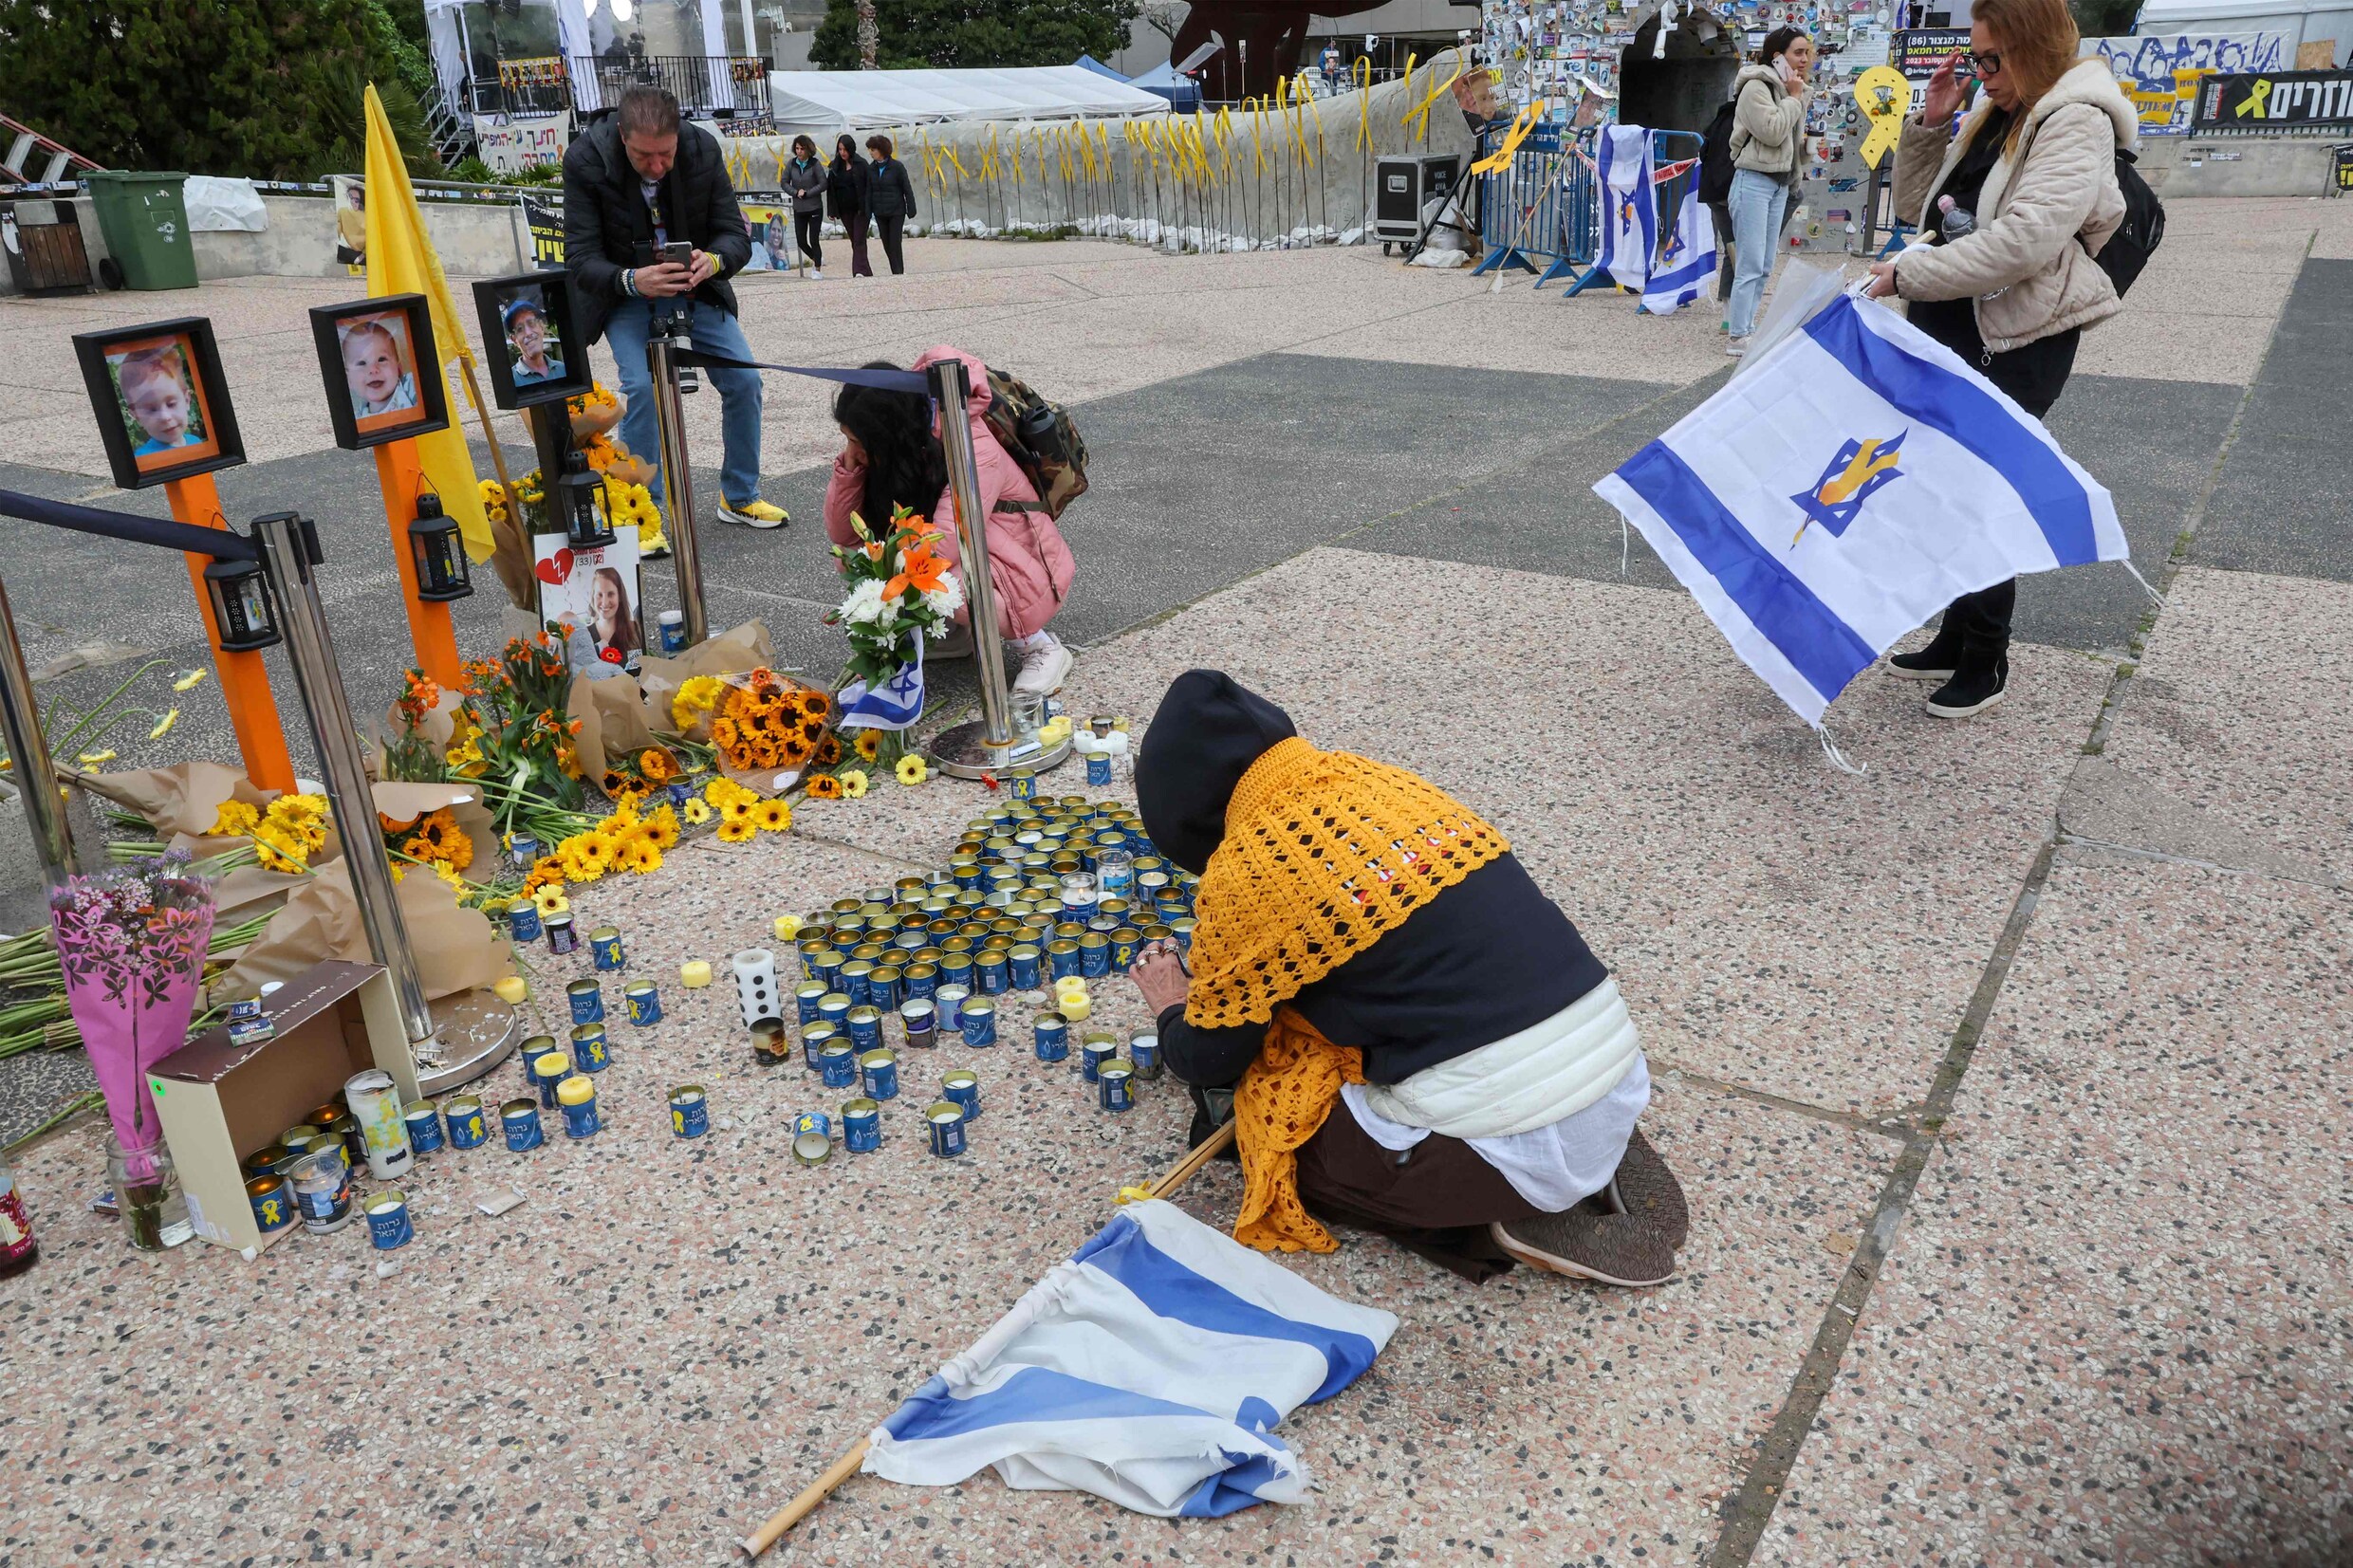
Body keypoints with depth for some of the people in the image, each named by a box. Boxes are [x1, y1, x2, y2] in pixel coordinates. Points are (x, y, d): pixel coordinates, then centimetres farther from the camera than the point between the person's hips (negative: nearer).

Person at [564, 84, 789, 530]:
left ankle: (740, 497, 13)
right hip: (627, 294, -3)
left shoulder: (703, 149, -16)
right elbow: (580, 259, -22)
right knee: (641, 385, -23)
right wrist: (631, 280, -42)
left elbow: (737, 236, -12)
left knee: (744, 379, -7)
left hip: (695, 288, 3)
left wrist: (713, 261, -36)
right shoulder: (585, 159, -22)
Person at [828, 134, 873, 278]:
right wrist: (832, 211, 4)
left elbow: (868, 186, -6)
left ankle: (859, 271, -18)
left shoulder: (861, 164, -4)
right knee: (855, 241, 8)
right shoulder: (834, 166, 8)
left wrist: (865, 207, -13)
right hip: (845, 210, 5)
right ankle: (865, 271, 13)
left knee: (859, 240, -11)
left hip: (860, 209, -5)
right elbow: (830, 189, 9)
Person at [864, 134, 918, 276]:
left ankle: (898, 273, 0)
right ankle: (896, 273, 17)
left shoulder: (897, 166, -9)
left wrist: (911, 211, -8)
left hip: (896, 212, -5)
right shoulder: (871, 168, 4)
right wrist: (868, 213, 2)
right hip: (880, 213, 5)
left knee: (894, 244, -7)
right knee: (887, 245, 7)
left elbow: (907, 189, -6)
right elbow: (869, 192, 7)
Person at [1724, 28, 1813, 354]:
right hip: (1754, 180, -9)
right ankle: (1738, 337, -13)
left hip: (1781, 183, 9)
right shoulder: (1756, 87, -9)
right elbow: (1772, 132, -19)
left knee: (1765, 266, 8)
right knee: (1751, 264, -13)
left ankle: (1745, 325, 13)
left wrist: (1807, 144, 11)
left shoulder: (1793, 92, 17)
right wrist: (1793, 98, -10)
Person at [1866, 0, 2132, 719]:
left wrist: (1910, 275, -25)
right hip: (1952, 329, 9)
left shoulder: (2076, 125, -14)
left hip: (2018, 343, -8)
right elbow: (1918, 205, 19)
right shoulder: (1992, 117, 13)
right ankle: (1956, 639, 28)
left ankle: (1986, 664, 13)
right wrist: (1929, 124, 5)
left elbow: (2024, 240, -27)